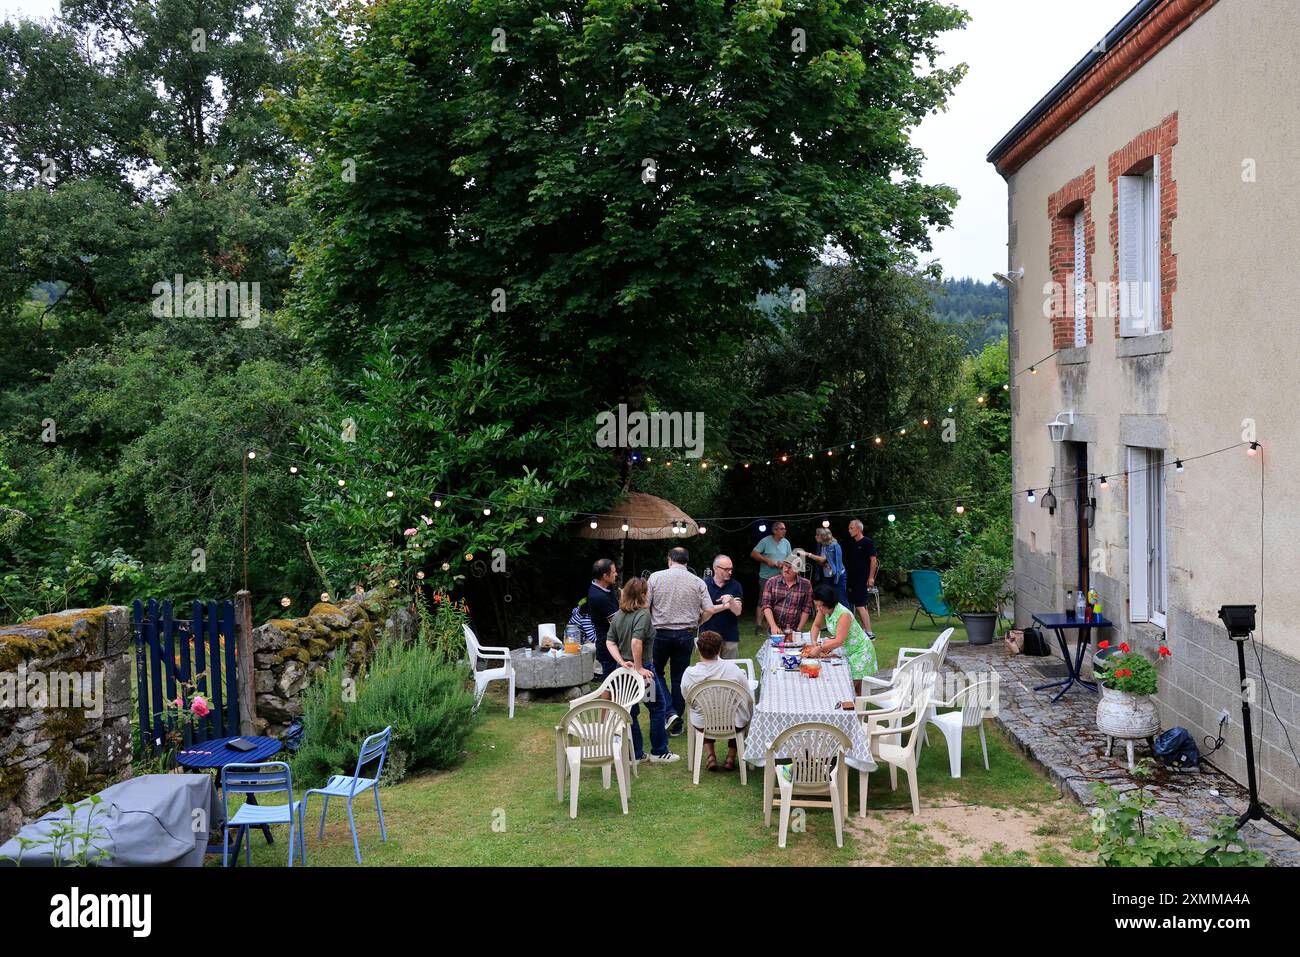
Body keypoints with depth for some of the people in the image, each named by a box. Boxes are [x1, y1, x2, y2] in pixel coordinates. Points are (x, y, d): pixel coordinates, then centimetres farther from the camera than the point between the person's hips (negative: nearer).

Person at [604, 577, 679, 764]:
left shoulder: (618, 615, 5)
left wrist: (621, 662, -2)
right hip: (643, 669, -7)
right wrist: (639, 668, -20)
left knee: (630, 711, 12)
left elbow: (610, 642, 4)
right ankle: (658, 752, 16)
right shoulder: (643, 614, -17)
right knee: (658, 707, 10)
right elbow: (636, 642, -28)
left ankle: (636, 754, 18)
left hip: (623, 670, 7)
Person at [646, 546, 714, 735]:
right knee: (679, 678, 11)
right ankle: (677, 725, 14)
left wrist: (648, 625, 12)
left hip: (660, 633, -2)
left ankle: (669, 712, -2)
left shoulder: (656, 577, -3)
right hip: (686, 635, 2)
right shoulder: (698, 582, 1)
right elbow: (709, 610, -5)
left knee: (656, 673, 15)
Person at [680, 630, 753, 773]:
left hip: (702, 725, 1)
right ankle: (731, 757, 27)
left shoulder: (689, 673, -18)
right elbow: (748, 700, -8)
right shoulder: (733, 669, -20)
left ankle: (710, 755, 25)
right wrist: (748, 717, 14)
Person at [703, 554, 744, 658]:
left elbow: (737, 611, -4)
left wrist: (731, 600, -24)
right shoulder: (704, 584, -1)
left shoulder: (735, 586, 3)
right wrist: (725, 606, -8)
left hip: (730, 637, 1)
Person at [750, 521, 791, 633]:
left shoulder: (786, 542, 9)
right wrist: (767, 561, -14)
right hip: (766, 577, -4)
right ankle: (758, 625, -3)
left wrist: (783, 563, -11)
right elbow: (753, 554, -8)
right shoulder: (766, 541, -4)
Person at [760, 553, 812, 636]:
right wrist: (773, 626, -14)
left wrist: (798, 630, -5)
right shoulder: (771, 582, 2)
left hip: (793, 631, -1)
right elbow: (766, 606, -3)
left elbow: (806, 609, 1)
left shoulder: (806, 585, 2)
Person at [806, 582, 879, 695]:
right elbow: (816, 625, 9)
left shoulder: (844, 615, -29)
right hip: (846, 651, 8)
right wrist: (813, 642, -7)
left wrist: (819, 649, -29)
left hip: (860, 651, -8)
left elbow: (839, 641, -32)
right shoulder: (824, 609, -7)